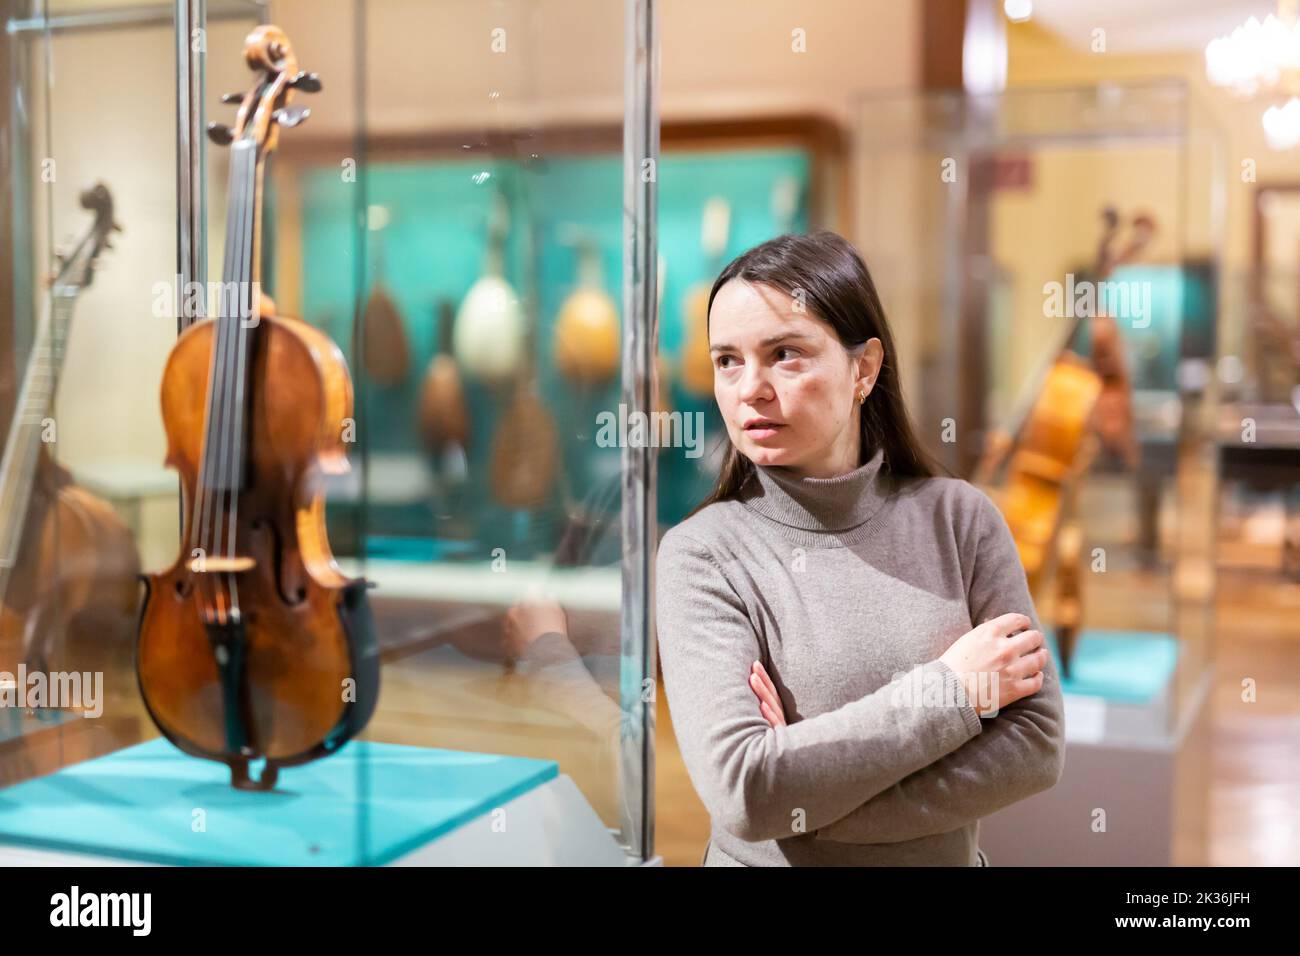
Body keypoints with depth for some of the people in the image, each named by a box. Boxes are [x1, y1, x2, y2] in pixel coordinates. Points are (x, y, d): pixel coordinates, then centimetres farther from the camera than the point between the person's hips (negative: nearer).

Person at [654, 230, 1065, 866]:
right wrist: (952, 690, -20)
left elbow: (1036, 748, -13)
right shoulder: (702, 552, -16)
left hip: (948, 856, 2)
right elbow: (741, 793, -25)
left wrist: (809, 798, -21)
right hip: (767, 859, -2)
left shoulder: (958, 517, -9)